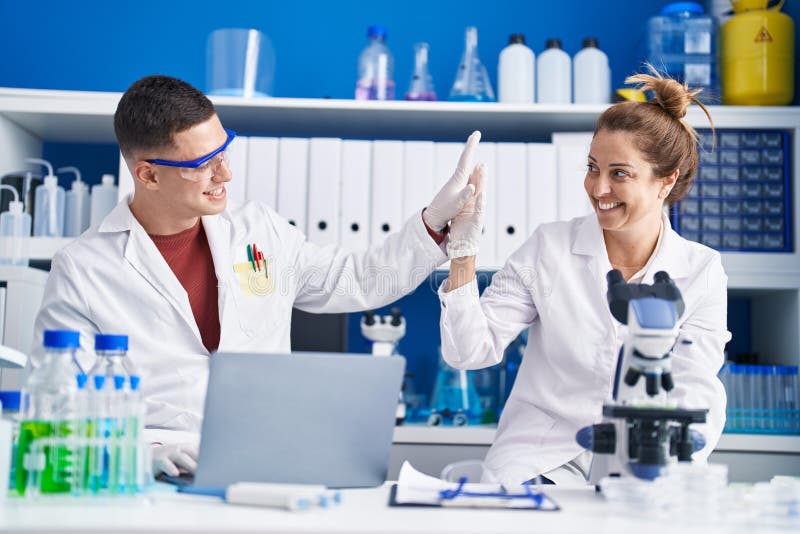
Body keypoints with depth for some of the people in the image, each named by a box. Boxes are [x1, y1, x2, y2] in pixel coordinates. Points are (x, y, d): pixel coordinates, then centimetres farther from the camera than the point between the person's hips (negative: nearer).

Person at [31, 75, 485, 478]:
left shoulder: (260, 231, 15)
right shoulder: (81, 270, 0)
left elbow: (359, 282, 26)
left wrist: (437, 217, 16)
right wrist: (143, 452, -21)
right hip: (156, 483, -3)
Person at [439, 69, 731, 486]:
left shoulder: (702, 273, 2)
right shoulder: (549, 248, 0)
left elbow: (694, 398, -3)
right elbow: (470, 352, -4)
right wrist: (463, 250, -16)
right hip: (536, 463, 0)